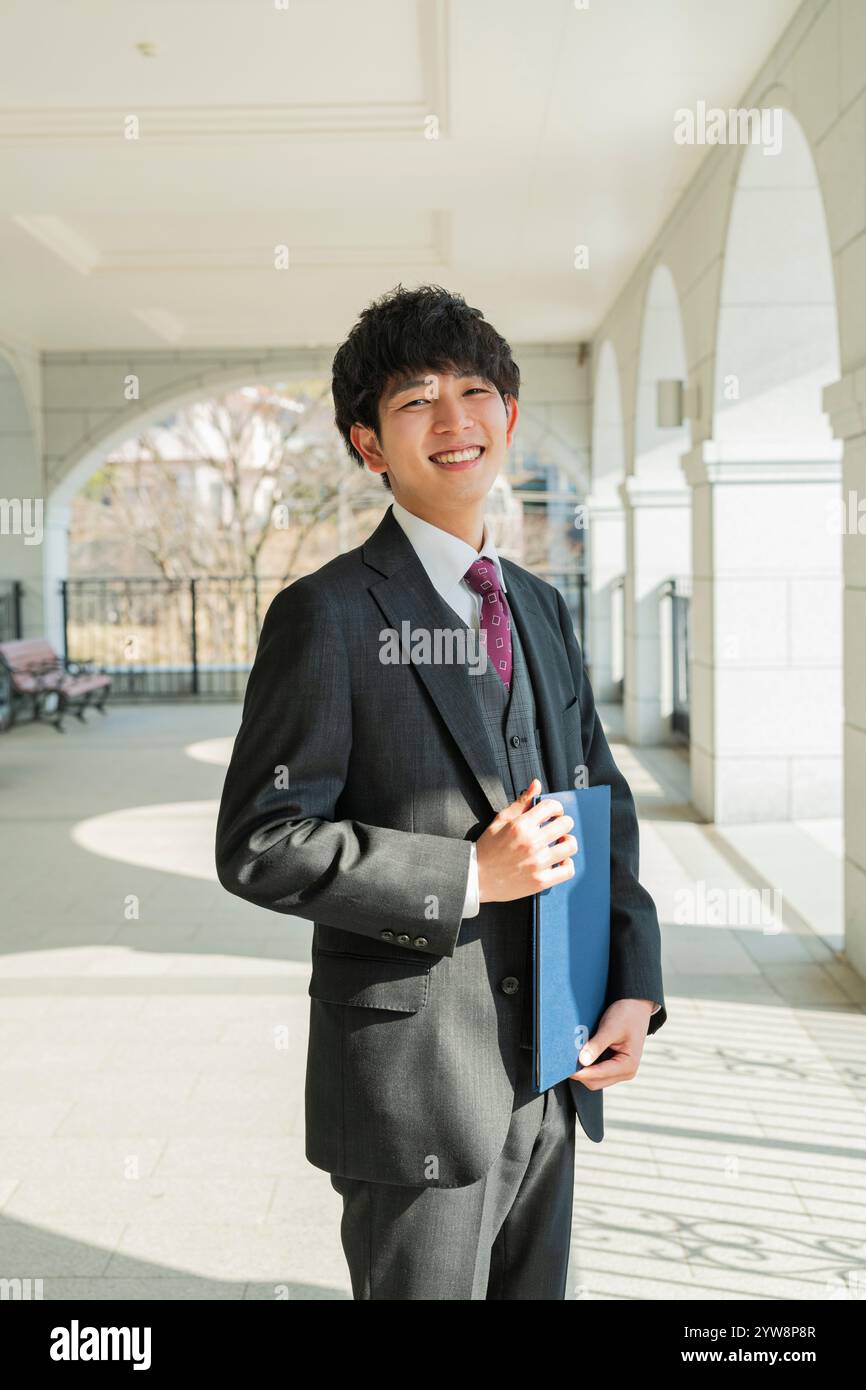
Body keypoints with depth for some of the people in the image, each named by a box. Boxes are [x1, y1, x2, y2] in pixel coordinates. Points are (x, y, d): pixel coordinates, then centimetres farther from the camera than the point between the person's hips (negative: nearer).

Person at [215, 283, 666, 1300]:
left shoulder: (540, 607, 10)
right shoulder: (328, 615, -11)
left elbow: (602, 801, 13)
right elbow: (258, 845, -15)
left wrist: (635, 986, 1)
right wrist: (467, 874, -19)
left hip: (549, 1074, 7)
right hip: (411, 1078, -6)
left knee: (535, 1287, 21)